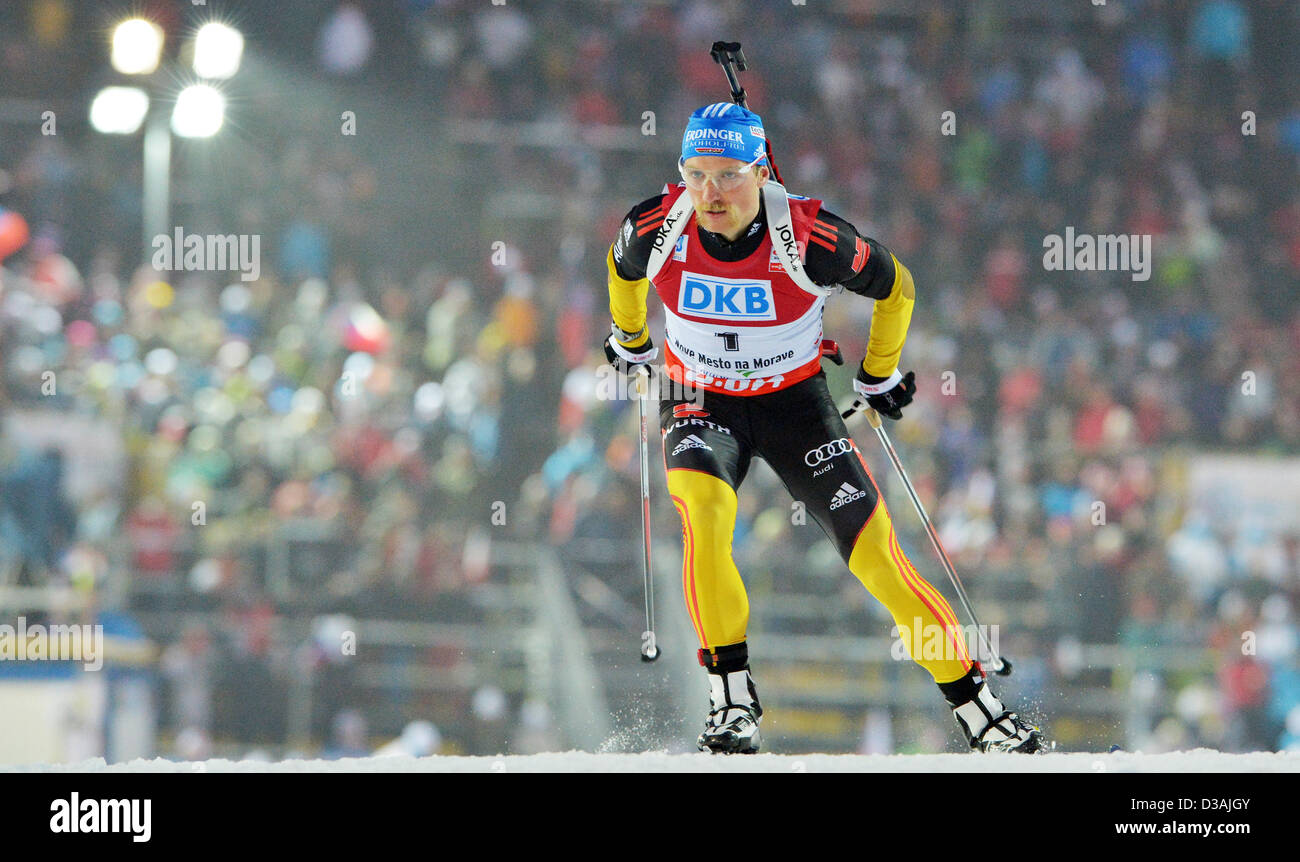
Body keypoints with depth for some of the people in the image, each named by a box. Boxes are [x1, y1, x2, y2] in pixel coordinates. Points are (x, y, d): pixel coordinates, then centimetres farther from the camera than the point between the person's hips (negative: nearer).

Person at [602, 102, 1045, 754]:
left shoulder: (810, 239, -25)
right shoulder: (657, 228, -19)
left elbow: (893, 284, -5)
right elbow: (623, 267, 7)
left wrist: (879, 376, 7)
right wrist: (630, 340, 23)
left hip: (794, 403, -1)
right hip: (700, 404, 1)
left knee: (874, 551, -9)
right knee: (703, 507, -31)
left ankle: (979, 711, 2)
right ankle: (732, 699, -21)